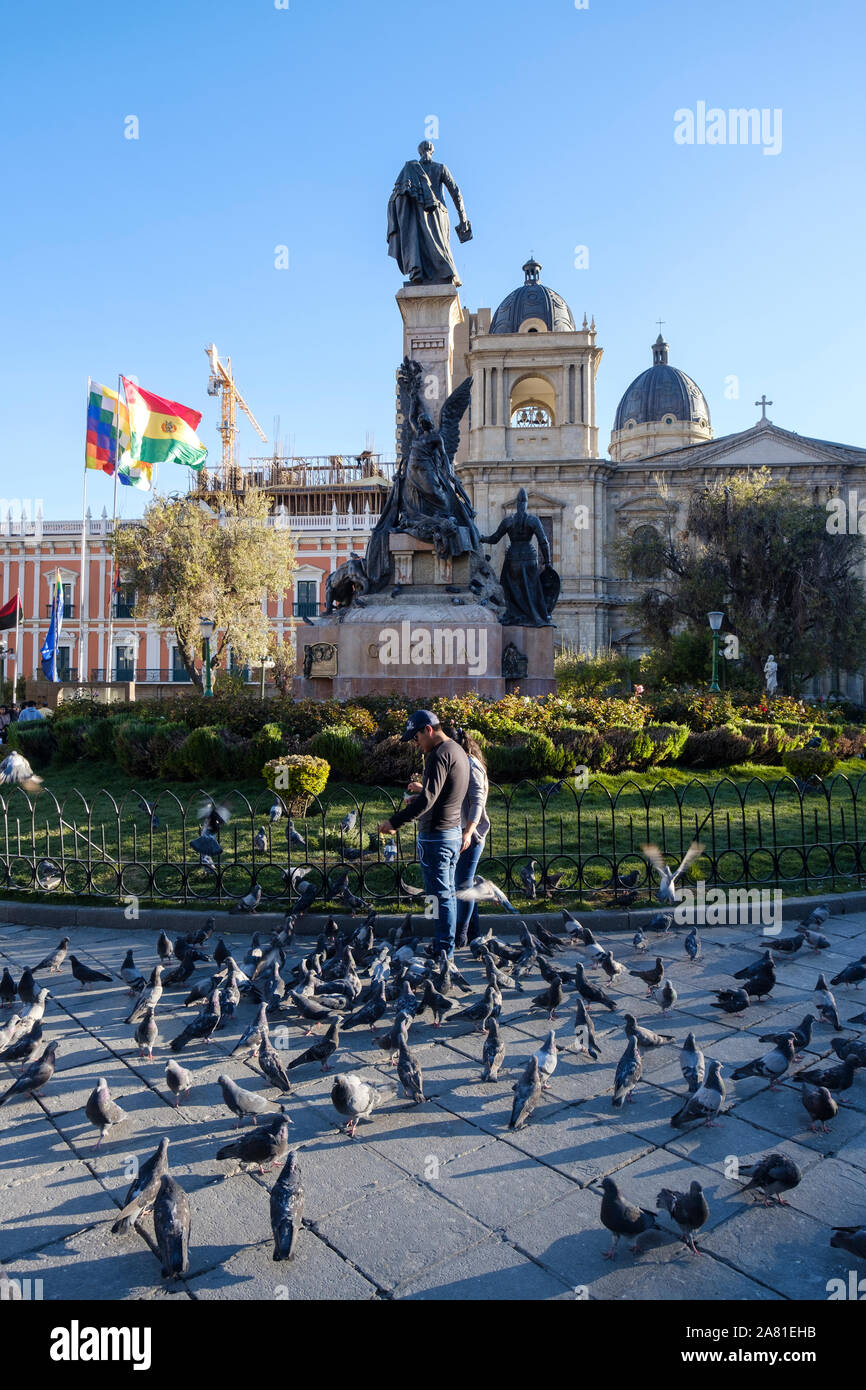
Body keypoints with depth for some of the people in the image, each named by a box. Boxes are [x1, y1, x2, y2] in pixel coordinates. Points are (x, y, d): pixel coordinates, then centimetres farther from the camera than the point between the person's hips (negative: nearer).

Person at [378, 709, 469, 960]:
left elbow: (427, 800, -26)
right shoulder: (457, 751, 13)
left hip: (436, 836, -10)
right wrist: (423, 790, 22)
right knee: (448, 891, 16)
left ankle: (443, 952, 2)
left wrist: (394, 822, -22)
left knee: (440, 894, -4)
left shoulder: (440, 754, -18)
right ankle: (446, 947, 25)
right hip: (454, 832, 10)